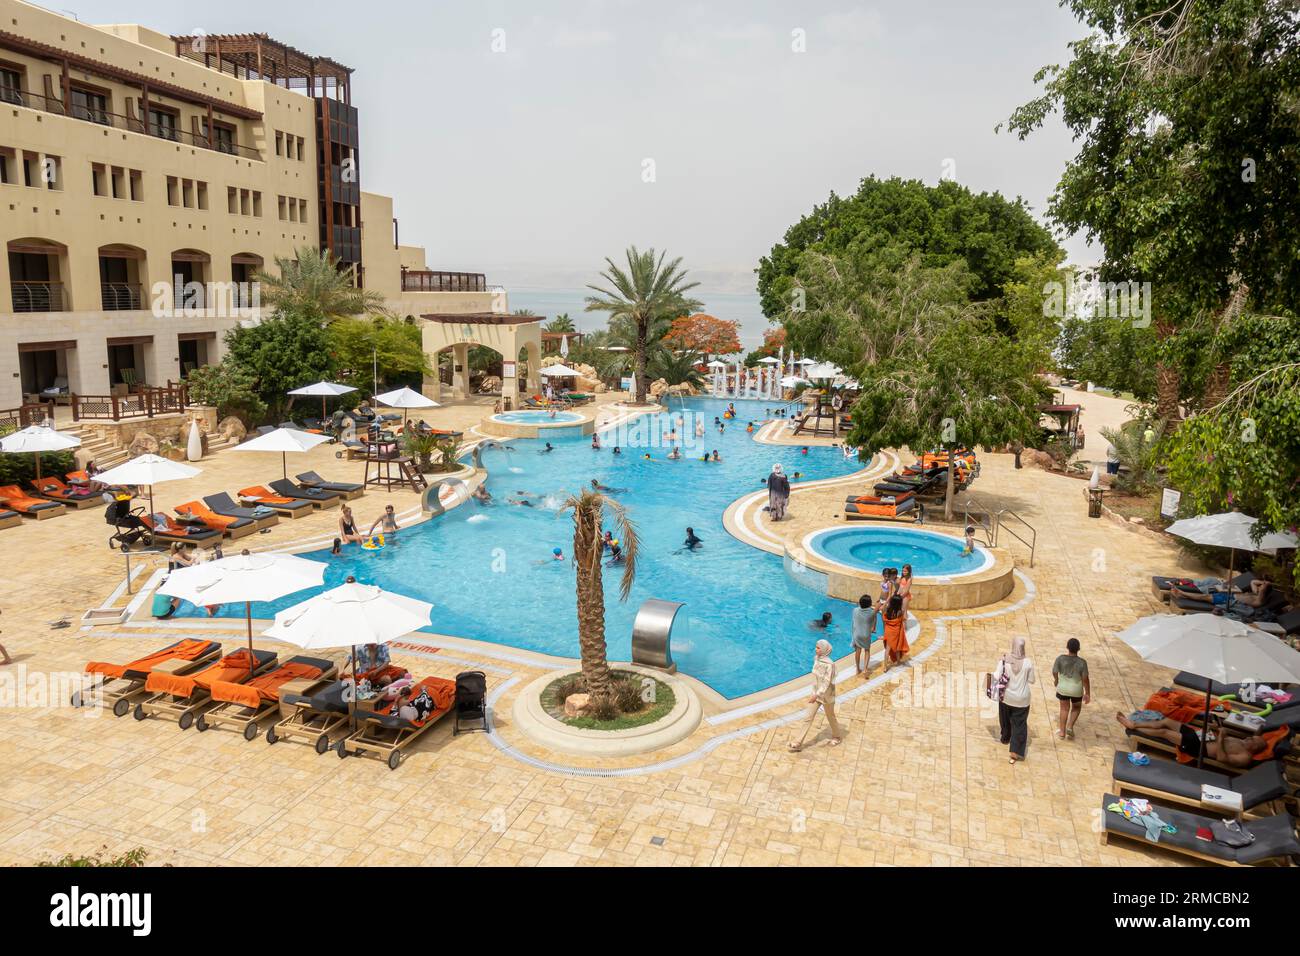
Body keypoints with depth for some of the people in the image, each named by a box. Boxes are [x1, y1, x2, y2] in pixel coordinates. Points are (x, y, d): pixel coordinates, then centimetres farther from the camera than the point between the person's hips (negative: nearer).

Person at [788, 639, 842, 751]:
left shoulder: (829, 664, -25)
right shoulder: (816, 659, -3)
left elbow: (827, 682, -27)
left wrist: (816, 695, -33)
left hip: (826, 695, -6)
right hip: (815, 693, 6)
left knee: (830, 717, 17)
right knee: (808, 718, 5)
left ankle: (837, 737, 44)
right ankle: (798, 743, 6)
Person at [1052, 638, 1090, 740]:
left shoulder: (1060, 659, -21)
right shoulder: (1082, 662, -22)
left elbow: (1054, 673, -10)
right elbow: (1085, 679, -15)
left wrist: (1056, 681, 12)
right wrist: (1088, 694, -2)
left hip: (1063, 688, 1)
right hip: (1076, 690, -1)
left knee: (1064, 708, 21)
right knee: (1076, 707, 27)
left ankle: (1062, 732, 28)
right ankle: (1070, 726, 13)